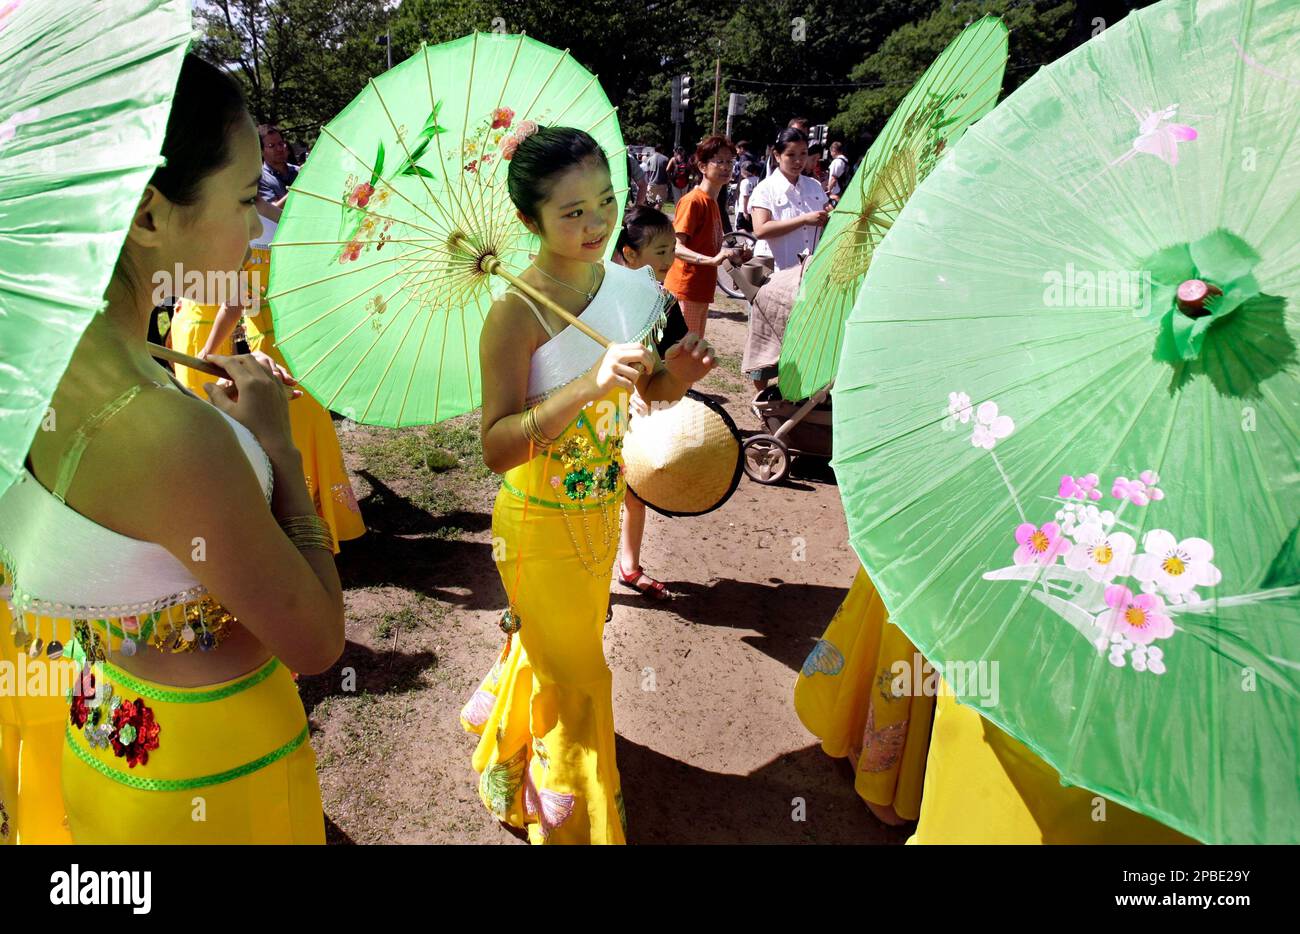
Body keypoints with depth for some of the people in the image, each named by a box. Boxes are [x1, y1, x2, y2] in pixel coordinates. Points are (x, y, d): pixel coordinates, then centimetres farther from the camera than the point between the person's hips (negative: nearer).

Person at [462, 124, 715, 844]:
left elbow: (642, 392, 7)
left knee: (565, 646, 28)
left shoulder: (629, 287, -6)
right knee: (573, 682, 12)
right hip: (541, 523, -6)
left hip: (602, 509, 6)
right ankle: (574, 820, 40)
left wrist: (672, 374, -16)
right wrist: (590, 385, -40)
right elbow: (496, 447, -30)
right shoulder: (516, 314, -24)